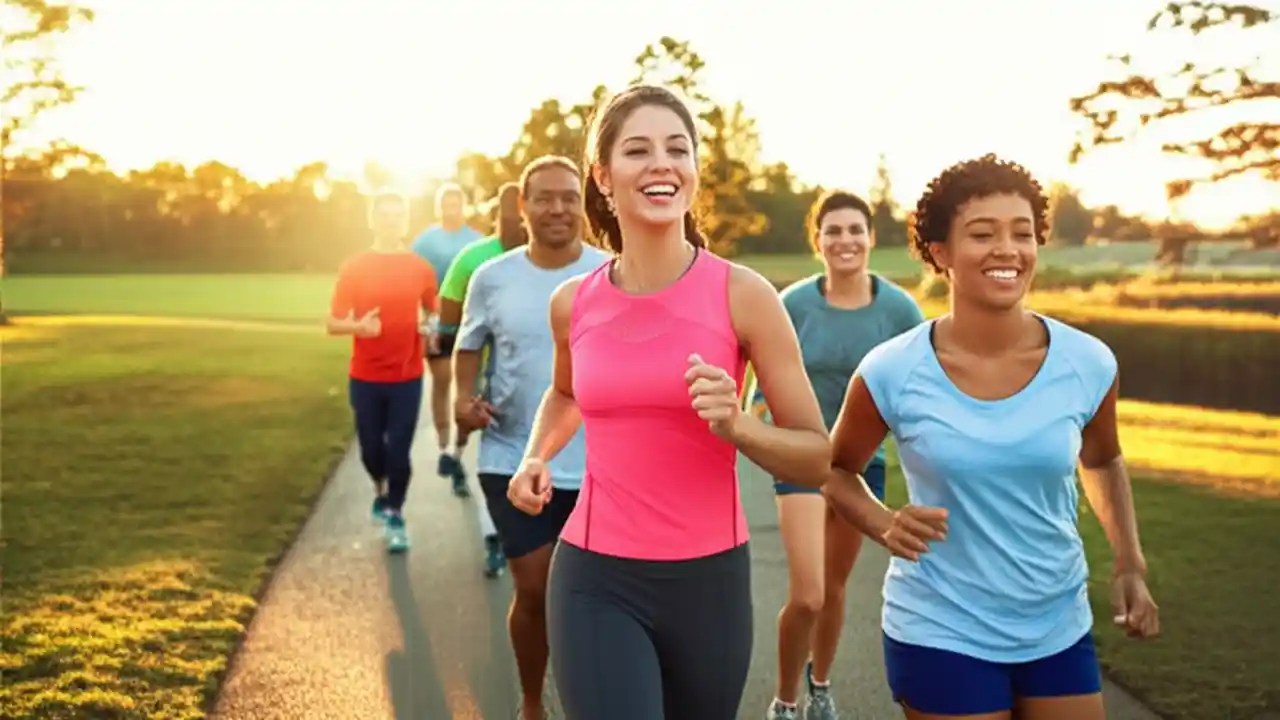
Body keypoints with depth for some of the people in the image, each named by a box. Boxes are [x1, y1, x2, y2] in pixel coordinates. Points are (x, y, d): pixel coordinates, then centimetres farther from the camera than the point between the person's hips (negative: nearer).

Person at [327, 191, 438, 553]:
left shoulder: (421, 269, 1)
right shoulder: (353, 268, -3)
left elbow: (433, 313, 14)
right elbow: (333, 323, -2)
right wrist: (358, 326, -24)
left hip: (407, 377, 0)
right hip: (365, 377, 0)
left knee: (399, 451, -2)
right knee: (370, 448, 10)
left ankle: (395, 517, 14)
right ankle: (381, 489, 41)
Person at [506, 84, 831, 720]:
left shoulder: (744, 295, -10)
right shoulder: (572, 304, -1)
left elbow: (816, 458, -6)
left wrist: (735, 424, -23)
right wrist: (536, 457, 6)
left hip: (709, 579, 0)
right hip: (595, 581, 1)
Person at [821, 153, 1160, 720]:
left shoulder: (1088, 364, -7)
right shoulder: (891, 373, -14)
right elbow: (837, 470, 3)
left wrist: (1130, 565, 2)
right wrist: (884, 525, -15)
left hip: (1059, 631, 3)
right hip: (940, 635, -3)